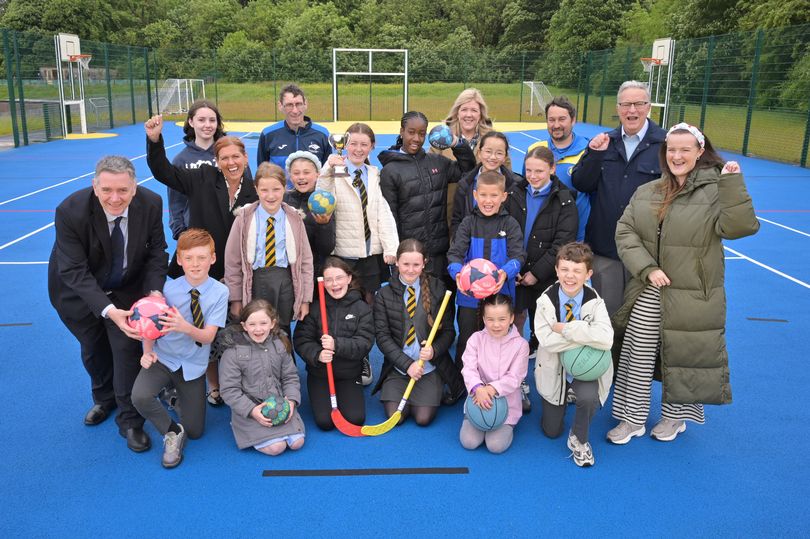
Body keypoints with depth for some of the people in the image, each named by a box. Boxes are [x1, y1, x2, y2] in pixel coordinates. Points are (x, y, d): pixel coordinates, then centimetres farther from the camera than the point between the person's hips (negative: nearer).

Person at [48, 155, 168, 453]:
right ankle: (104, 398, 48)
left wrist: (154, 291, -29)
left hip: (127, 288, 1)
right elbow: (74, 271, -30)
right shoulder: (70, 211, -32)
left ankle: (129, 420, 16)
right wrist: (108, 310, -42)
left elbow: (156, 251, -13)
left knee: (127, 347, -4)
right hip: (78, 291, 0)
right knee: (93, 349, 17)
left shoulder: (151, 203, -25)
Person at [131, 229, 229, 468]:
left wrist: (185, 328, -38)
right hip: (163, 359, 0)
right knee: (140, 396, -32)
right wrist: (147, 351, -28)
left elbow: (208, 336, -18)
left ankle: (178, 398, 39)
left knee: (194, 432, 7)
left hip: (193, 366, 0)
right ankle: (172, 432, -2)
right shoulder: (168, 289, -12)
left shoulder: (220, 292, -14)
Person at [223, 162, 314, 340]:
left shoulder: (294, 220, 3)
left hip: (286, 281, 1)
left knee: (282, 333, 10)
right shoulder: (245, 219, -1)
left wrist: (305, 299, 3)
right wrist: (236, 299, 1)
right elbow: (232, 262, 2)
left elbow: (305, 260, 6)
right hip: (255, 281, -1)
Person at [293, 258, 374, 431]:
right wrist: (317, 354, -27)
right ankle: (320, 398, 21)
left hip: (349, 374, 0)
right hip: (319, 374, 0)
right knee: (325, 422, -12)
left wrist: (337, 345, -28)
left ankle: (345, 396, 21)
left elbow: (365, 343, -12)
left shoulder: (361, 308, -5)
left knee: (356, 419, -12)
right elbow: (301, 340, -7)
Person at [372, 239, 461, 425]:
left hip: (430, 367, 0)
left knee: (423, 418, -12)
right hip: (397, 367, 1)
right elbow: (382, 336, -5)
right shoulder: (384, 295, -2)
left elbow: (448, 331, 1)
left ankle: (427, 394, 20)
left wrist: (434, 350, -18)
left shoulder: (437, 289, -2)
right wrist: (407, 364, -14)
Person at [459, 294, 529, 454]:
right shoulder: (476, 338, -5)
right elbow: (469, 369, -13)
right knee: (468, 442, -11)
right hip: (478, 399, 2)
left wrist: (492, 389, -29)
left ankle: (507, 426, 17)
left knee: (496, 445, -15)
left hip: (506, 402, -1)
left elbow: (514, 377, -14)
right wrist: (478, 389, -33)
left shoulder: (520, 344, -9)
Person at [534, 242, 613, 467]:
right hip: (555, 368, 1)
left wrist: (566, 329, -32)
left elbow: (606, 339, -34)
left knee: (589, 397, -36)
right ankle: (564, 396, 43)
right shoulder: (546, 300, -15)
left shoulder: (594, 302, -17)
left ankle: (579, 440, -5)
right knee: (551, 431, 11)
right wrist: (586, 335, -29)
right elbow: (547, 340, -26)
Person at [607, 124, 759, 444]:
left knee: (682, 357, 9)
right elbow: (625, 232, 1)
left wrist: (732, 184, -28)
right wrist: (647, 269, -11)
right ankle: (633, 419, 25)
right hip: (648, 292, 4)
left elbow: (739, 226, -20)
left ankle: (674, 416, 33)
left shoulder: (715, 190, -6)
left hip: (692, 298, -3)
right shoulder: (647, 192, 6)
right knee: (638, 356, 9)